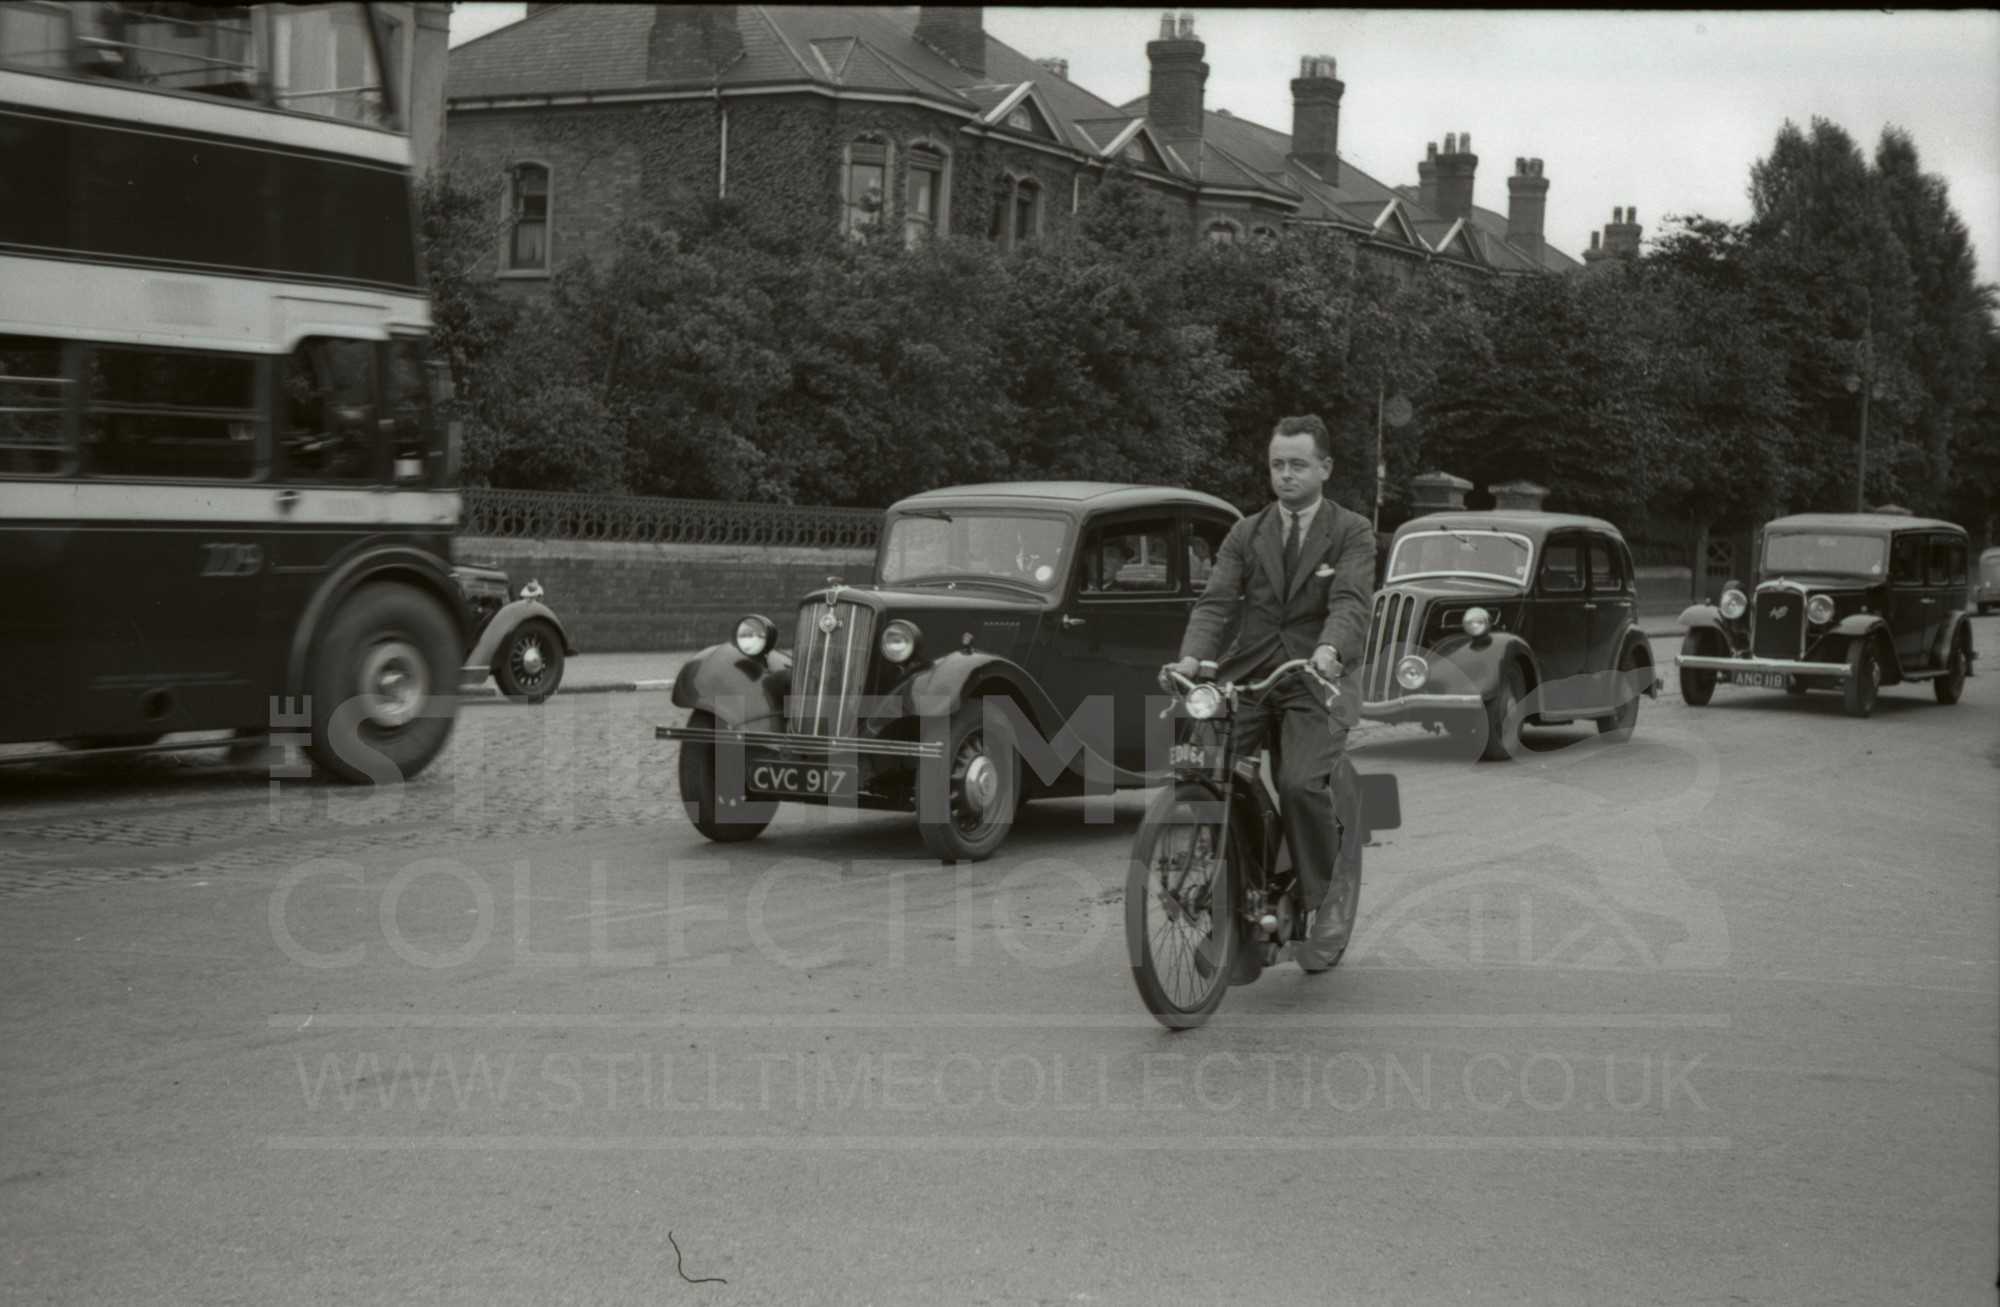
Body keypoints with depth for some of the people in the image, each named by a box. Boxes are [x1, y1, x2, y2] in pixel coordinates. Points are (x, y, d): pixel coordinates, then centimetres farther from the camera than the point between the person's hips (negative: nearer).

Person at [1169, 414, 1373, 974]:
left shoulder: (1352, 533, 5)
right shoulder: (1246, 534, 15)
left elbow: (1350, 602, -12)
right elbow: (1215, 601, 2)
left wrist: (1330, 650, -34)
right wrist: (1192, 656, -18)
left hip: (1316, 680, -3)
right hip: (1247, 676, 4)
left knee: (1302, 783, -25)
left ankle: (1330, 900, -4)